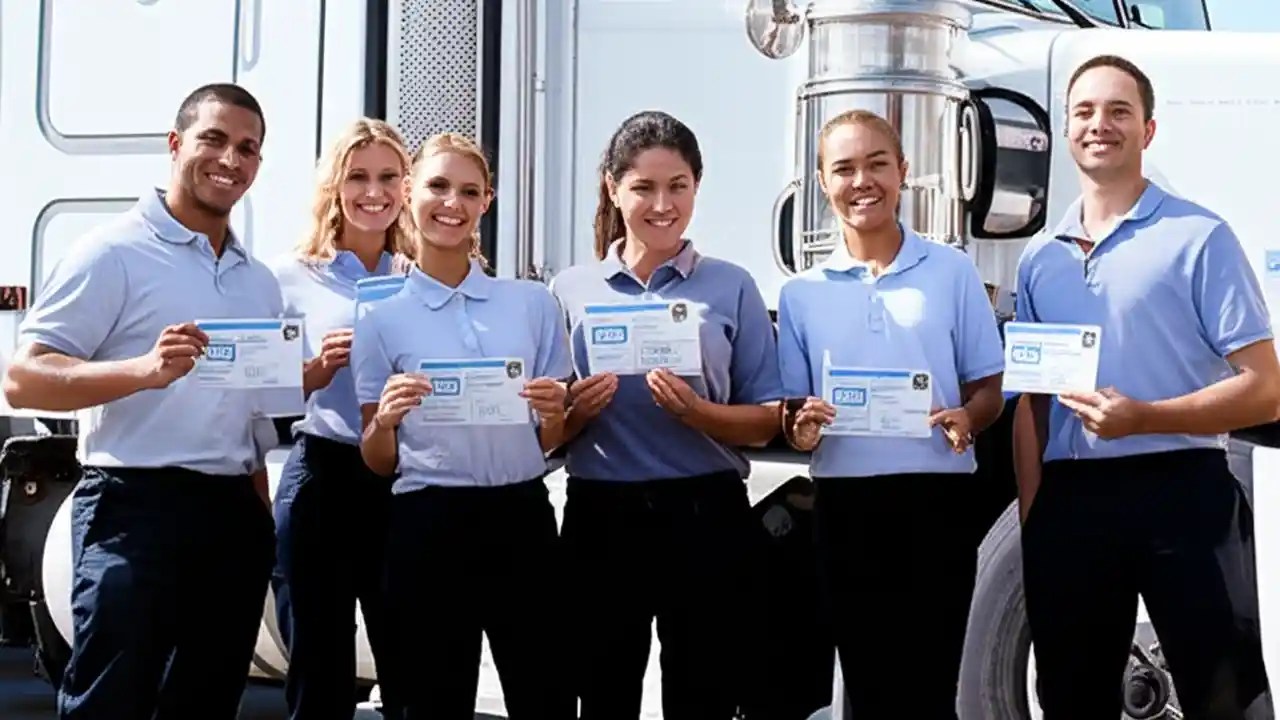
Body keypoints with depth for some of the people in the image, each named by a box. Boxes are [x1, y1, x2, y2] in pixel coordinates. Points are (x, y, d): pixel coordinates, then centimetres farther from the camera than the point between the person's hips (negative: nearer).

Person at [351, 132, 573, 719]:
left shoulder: (532, 302, 6)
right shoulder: (381, 316, 2)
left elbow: (552, 444, 12)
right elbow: (377, 463, 5)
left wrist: (553, 414, -10)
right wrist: (384, 420, -15)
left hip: (522, 519, 2)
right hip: (429, 525, -1)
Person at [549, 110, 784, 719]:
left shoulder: (731, 288, 3)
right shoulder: (571, 290, 6)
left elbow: (767, 421, 1)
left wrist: (695, 411, -17)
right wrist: (577, 412, -12)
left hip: (705, 516, -1)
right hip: (601, 519, 1)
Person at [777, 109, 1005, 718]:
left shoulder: (952, 272, 3)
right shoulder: (801, 294, 8)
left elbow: (989, 389, 5)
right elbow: (792, 408, 11)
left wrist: (966, 420, -16)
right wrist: (801, 428, -12)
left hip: (936, 501, -2)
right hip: (845, 507, 2)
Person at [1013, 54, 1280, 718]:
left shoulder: (1198, 237, -3)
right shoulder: (1040, 259, 13)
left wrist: (1142, 418, -21)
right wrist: (1031, 520, 5)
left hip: (1180, 494, -5)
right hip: (1070, 502, 5)